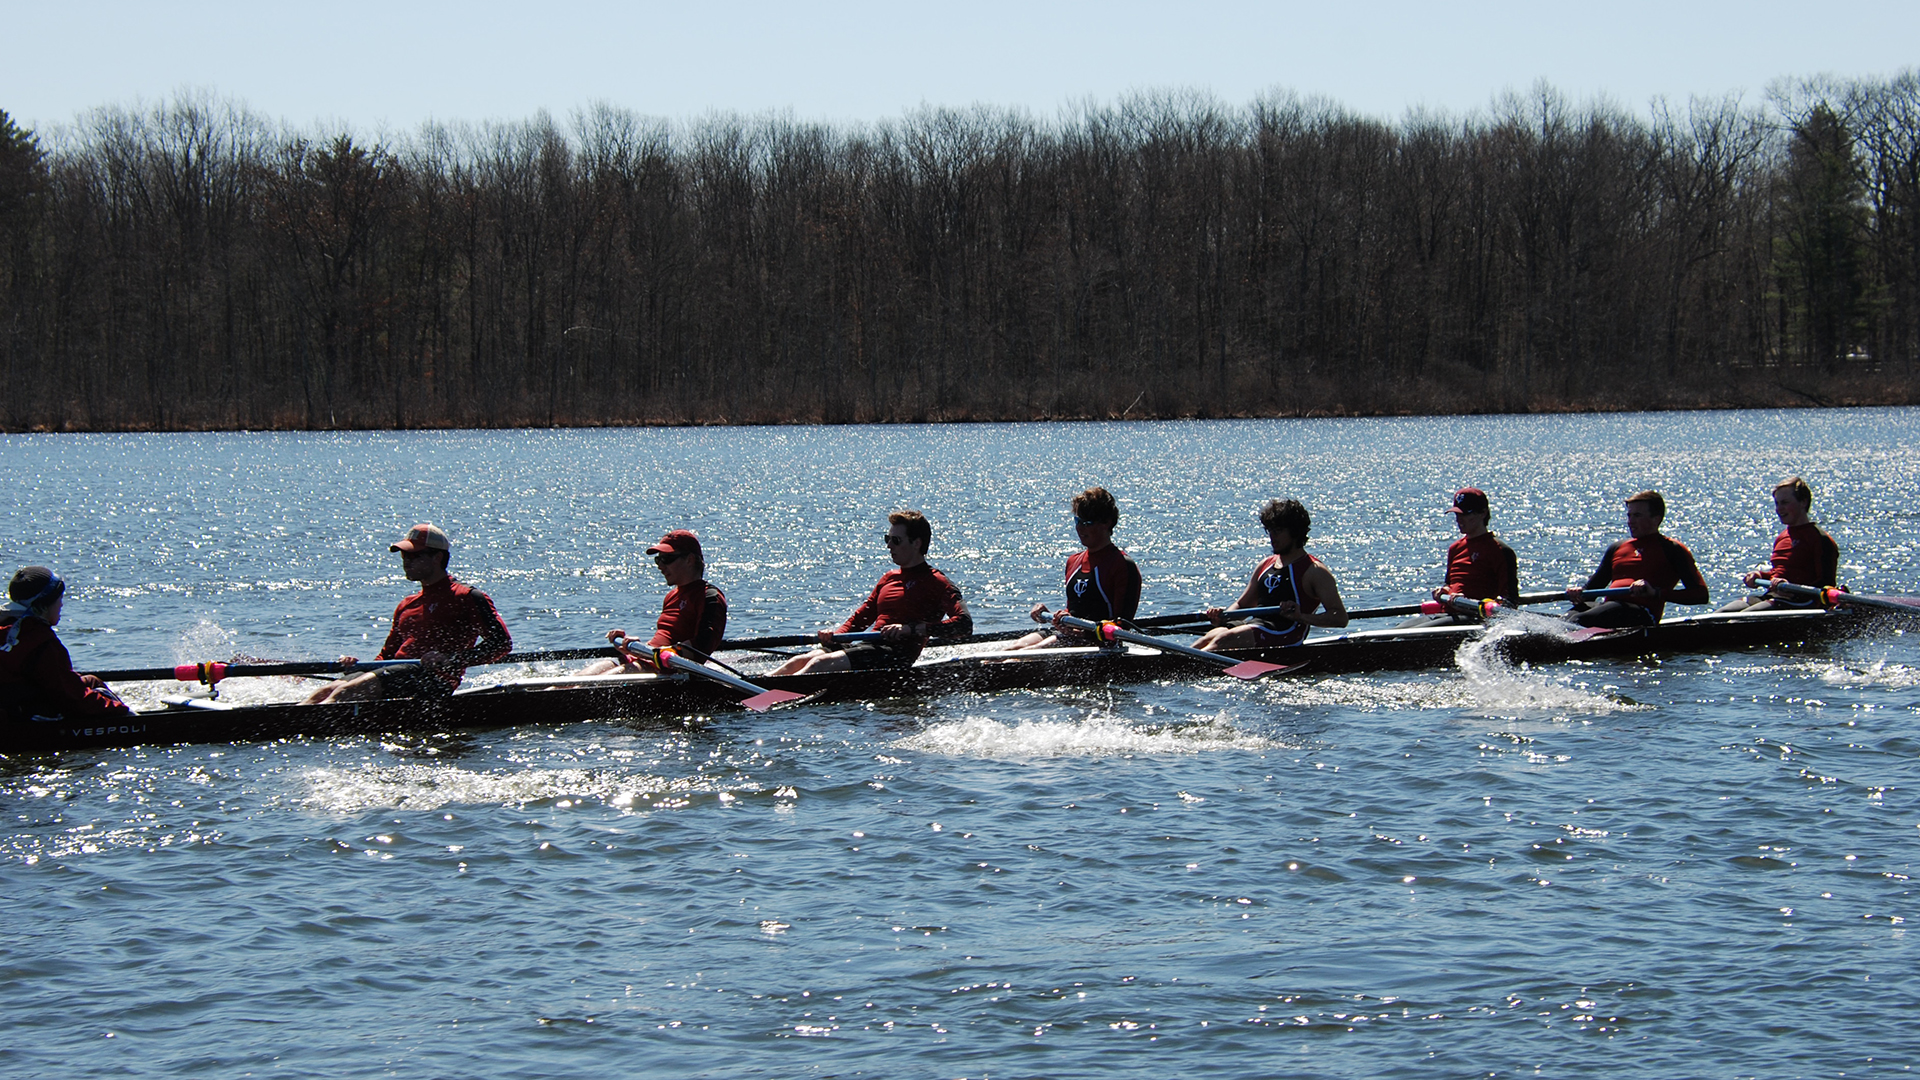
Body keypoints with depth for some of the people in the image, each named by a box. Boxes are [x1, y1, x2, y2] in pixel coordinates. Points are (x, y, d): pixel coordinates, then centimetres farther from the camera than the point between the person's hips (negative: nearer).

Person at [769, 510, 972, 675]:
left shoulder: (936, 583, -2)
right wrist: (835, 635, 2)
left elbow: (964, 624, -15)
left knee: (820, 664, -27)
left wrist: (911, 628, -23)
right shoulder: (889, 579, 23)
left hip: (897, 654, -8)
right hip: (870, 647, 8)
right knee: (799, 662, -11)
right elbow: (861, 618, 24)